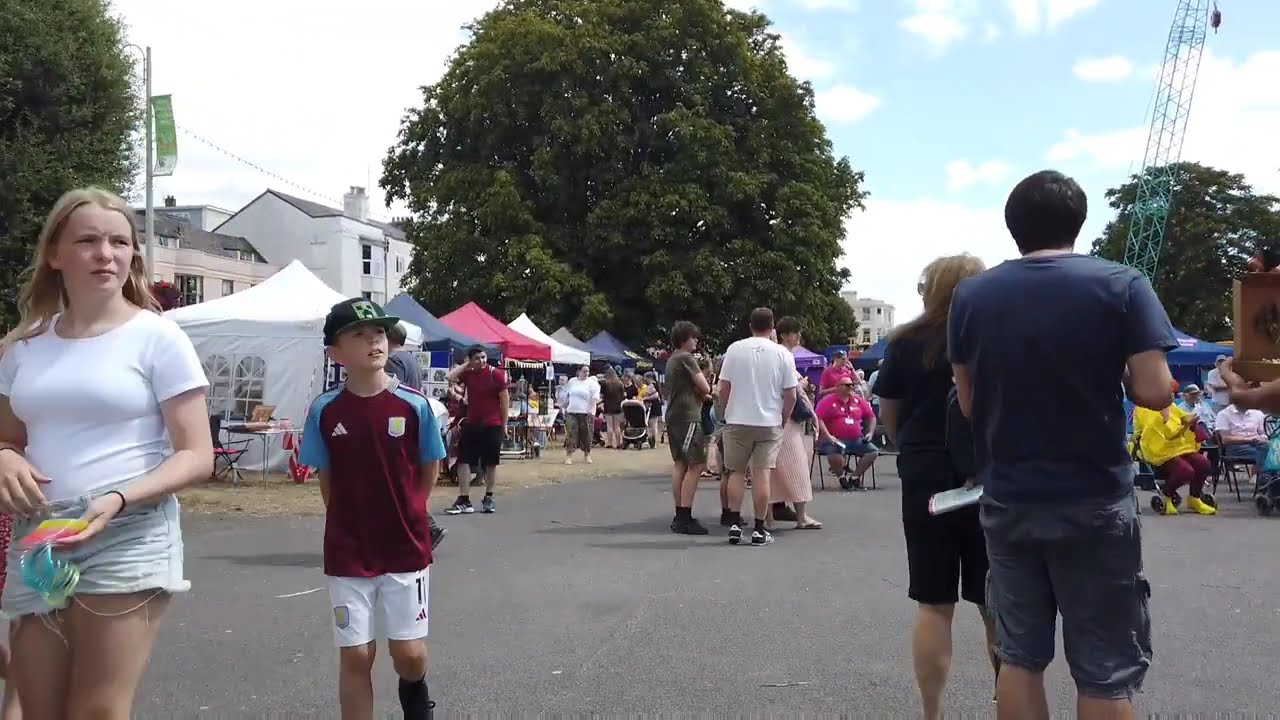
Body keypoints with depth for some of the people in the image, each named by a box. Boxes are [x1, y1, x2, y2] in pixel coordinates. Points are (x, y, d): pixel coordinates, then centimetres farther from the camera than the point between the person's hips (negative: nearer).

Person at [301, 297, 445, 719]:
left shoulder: (414, 405, -9)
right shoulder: (325, 411, -7)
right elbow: (326, 479, 6)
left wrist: (404, 516, 4)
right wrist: (350, 522, 5)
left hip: (406, 549, 0)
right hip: (347, 554, 1)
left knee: (409, 653, 6)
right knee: (355, 655, 6)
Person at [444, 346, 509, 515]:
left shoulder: (496, 374, -10)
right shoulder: (468, 374, 4)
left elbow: (505, 400, -7)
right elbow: (450, 377, -9)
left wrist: (504, 425, -7)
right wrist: (466, 365, -5)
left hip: (492, 425, -4)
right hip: (471, 424, 4)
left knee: (490, 463, 6)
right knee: (463, 461, 1)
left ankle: (488, 499, 19)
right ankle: (464, 500, 5)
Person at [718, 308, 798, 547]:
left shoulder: (735, 349, -2)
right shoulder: (782, 354, -2)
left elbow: (723, 389, -1)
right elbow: (790, 395, -2)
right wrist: (783, 420, 12)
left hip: (737, 421, 0)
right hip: (769, 422, 0)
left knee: (736, 472, 11)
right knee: (761, 473, 3)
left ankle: (735, 523, 6)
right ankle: (759, 529, 4)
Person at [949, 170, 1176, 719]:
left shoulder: (969, 295, 2)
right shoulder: (1122, 285, -6)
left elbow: (969, 403, 4)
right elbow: (1155, 392, -12)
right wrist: (1111, 376, 8)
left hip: (1008, 501, 3)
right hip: (1095, 502, -3)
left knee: (1019, 657, 13)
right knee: (1104, 672, 6)